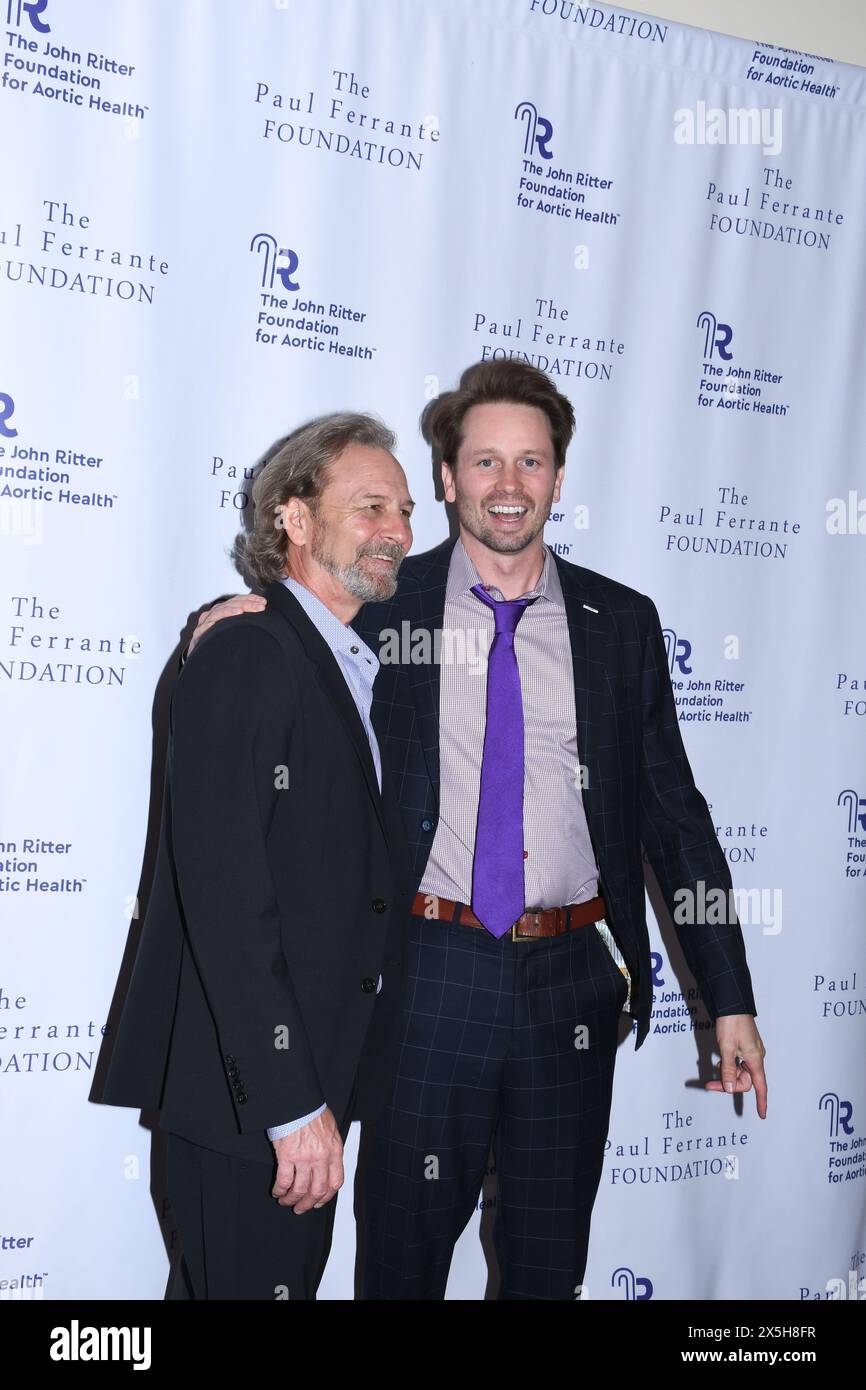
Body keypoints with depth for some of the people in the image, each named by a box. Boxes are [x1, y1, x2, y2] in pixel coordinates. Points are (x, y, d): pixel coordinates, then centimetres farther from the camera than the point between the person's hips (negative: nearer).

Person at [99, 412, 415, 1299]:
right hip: (246, 1084, -9)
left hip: (321, 1066, 9)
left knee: (299, 1276, 20)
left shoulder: (362, 668, 13)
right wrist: (291, 1101, -23)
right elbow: (222, 889, -23)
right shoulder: (244, 657, -16)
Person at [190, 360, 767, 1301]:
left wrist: (729, 999, 2)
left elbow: (673, 809, 5)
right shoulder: (386, 607, -1)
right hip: (432, 971, -1)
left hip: (572, 979, 2)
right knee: (405, 1247, 13)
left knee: (551, 1255, 18)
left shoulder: (622, 623, 3)